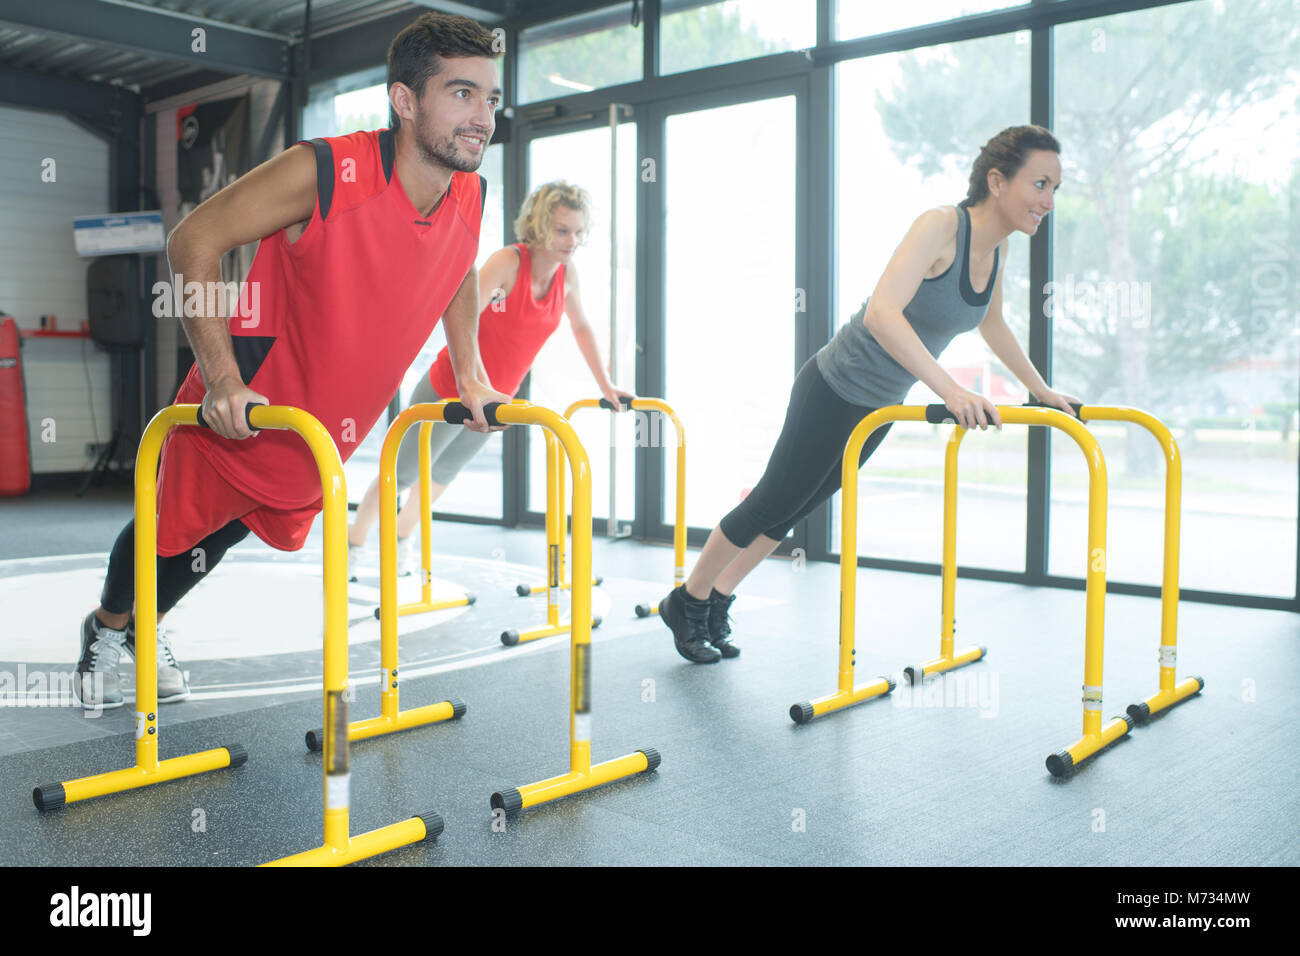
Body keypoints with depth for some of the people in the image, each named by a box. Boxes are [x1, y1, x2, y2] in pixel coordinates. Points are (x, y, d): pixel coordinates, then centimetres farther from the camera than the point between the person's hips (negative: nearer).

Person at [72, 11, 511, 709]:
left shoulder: (470, 199, -9)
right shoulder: (325, 172, -28)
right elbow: (194, 240, -21)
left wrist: (470, 377, 9)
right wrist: (220, 378, -27)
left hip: (326, 435, 6)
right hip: (244, 410, -6)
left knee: (219, 540, 26)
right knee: (177, 531, 15)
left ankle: (146, 629, 54)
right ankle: (106, 630, 48)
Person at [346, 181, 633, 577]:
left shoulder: (567, 273, -6)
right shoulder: (508, 262, -25)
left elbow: (581, 327, 10)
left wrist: (606, 386, 9)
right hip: (450, 389, -6)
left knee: (443, 474, 26)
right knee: (402, 473, 7)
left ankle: (403, 535, 50)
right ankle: (354, 543, 30)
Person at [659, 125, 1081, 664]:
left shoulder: (997, 246, 1)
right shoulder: (941, 225, -25)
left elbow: (992, 326, 19)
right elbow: (881, 313, -39)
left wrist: (1041, 390, 21)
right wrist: (949, 390, -45)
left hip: (881, 406, 8)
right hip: (836, 391, -8)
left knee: (793, 508, 18)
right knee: (772, 503, 5)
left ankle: (717, 604, 34)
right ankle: (686, 602, 25)